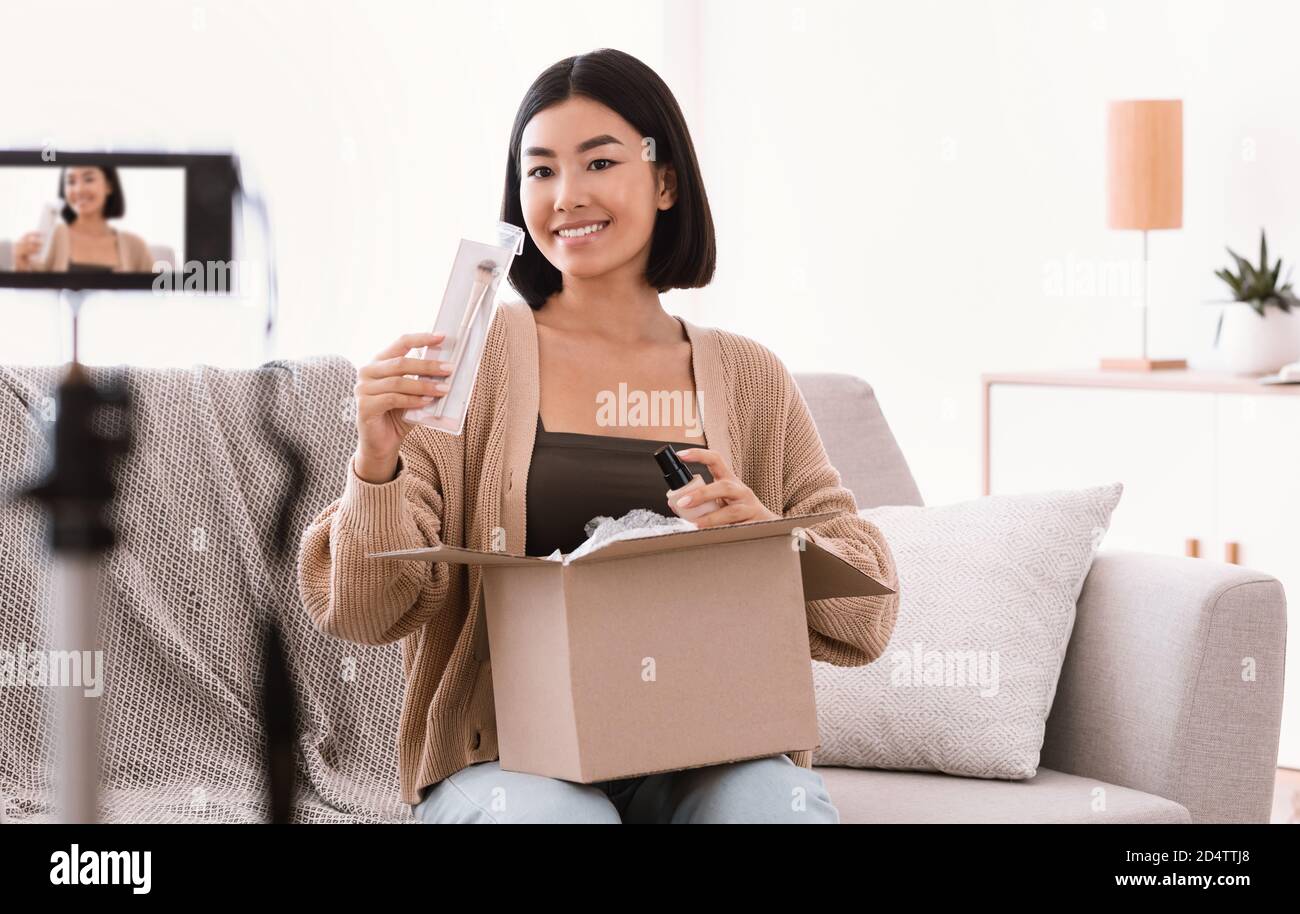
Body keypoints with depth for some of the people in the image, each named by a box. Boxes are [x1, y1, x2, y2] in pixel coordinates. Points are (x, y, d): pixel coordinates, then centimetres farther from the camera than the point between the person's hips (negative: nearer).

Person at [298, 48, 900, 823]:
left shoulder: (749, 379, 10)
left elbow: (867, 617, 8)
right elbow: (367, 613, -1)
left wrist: (768, 534, -12)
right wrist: (377, 466, -20)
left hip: (707, 752, 2)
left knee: (780, 805, -31)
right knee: (548, 812, -34)